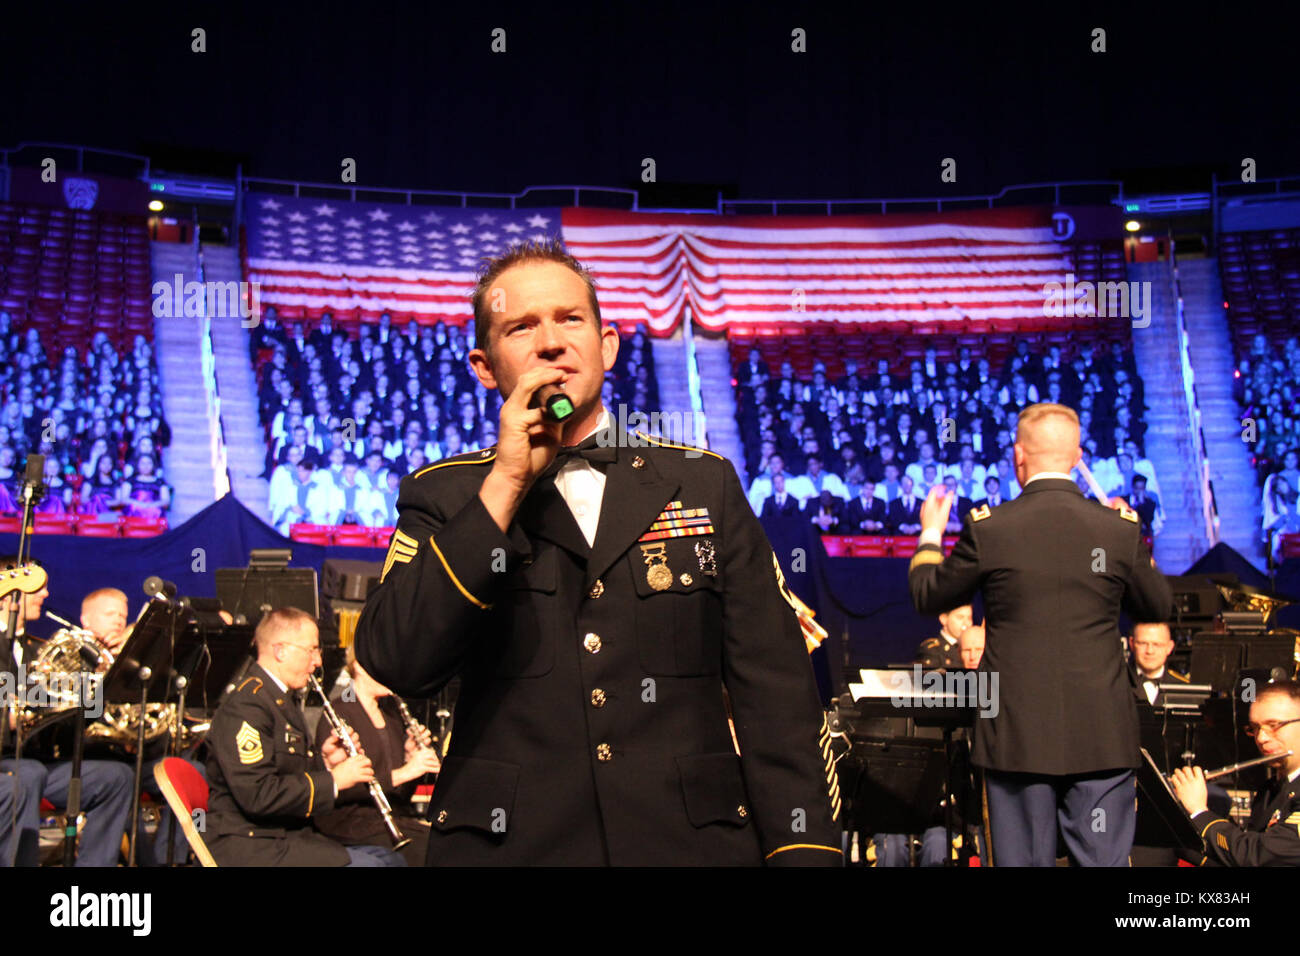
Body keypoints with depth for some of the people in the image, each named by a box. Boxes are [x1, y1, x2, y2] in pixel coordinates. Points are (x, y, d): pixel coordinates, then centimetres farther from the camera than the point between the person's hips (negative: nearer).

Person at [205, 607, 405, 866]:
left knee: (391, 859, 1)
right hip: (251, 848, -10)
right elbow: (257, 795, -25)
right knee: (369, 864, -24)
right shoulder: (245, 708, -16)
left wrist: (324, 761, 5)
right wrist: (333, 780, -19)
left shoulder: (283, 701, 19)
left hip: (289, 838, 10)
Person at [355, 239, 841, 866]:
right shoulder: (442, 496, 4)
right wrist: (507, 481, -13)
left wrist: (806, 851, -9)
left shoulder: (706, 485, 6)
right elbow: (397, 664, -12)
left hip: (692, 840, 1)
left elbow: (775, 694, 2)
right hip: (506, 844, -1)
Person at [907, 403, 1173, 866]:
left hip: (1018, 735, -1)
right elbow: (1159, 607, 12)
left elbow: (926, 596, 7)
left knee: (1022, 858, 7)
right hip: (1100, 736, 1)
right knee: (1104, 858, 7)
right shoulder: (1120, 528, -3)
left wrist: (930, 534, 25)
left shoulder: (987, 528, -7)